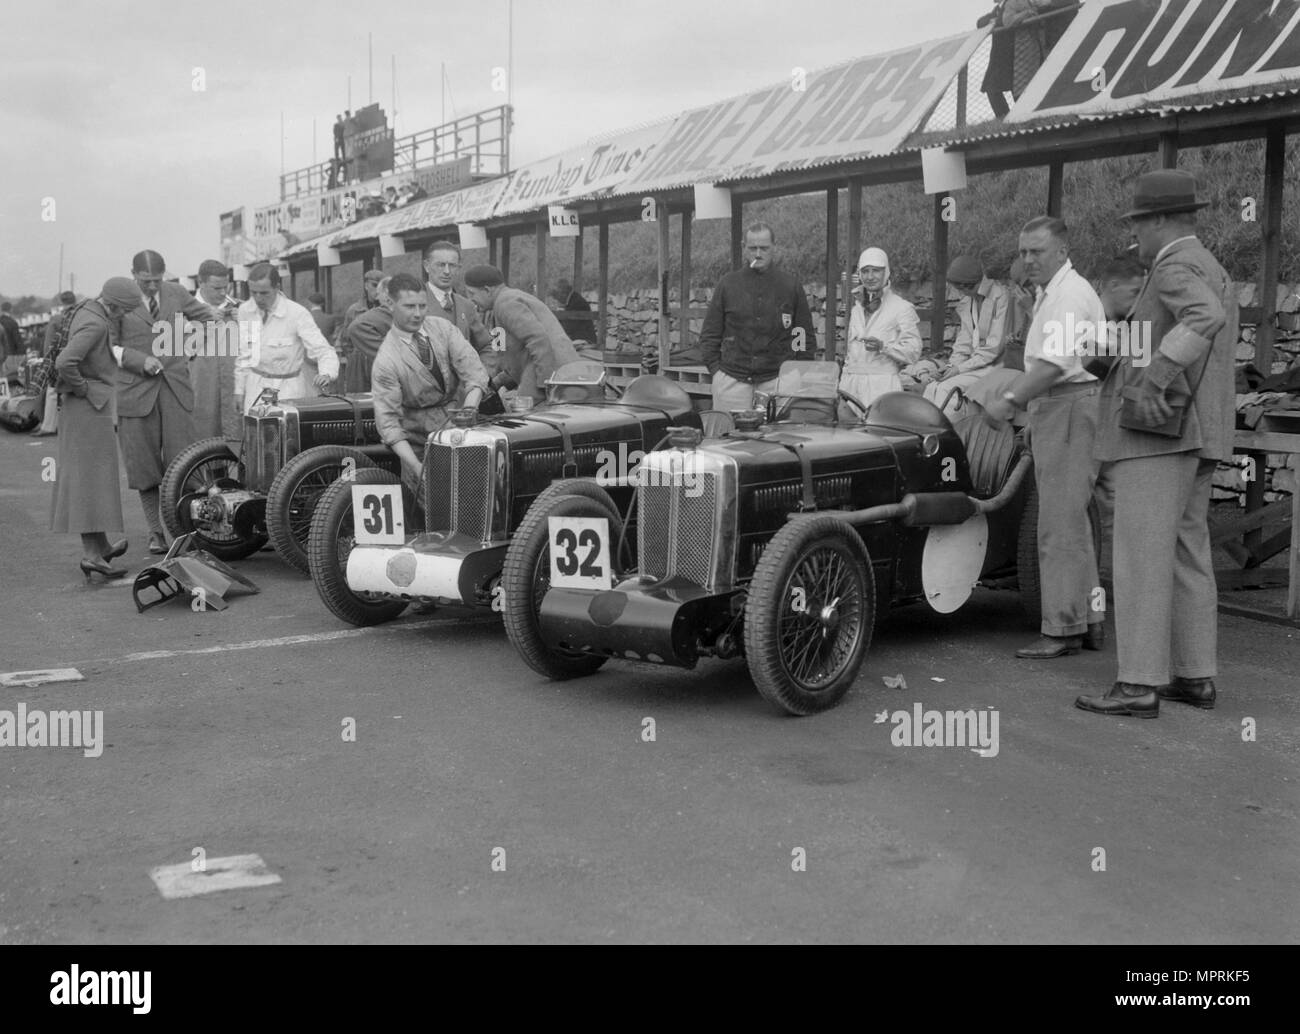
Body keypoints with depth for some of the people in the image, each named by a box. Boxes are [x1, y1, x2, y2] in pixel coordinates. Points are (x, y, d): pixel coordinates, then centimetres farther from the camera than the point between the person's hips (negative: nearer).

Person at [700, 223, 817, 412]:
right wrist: (715, 369, 1)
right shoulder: (727, 284, 8)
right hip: (732, 380, 1)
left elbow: (806, 337, 11)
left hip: (776, 380, -1)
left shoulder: (791, 286, 7)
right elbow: (709, 333, 12)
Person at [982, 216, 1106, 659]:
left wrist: (1011, 400, -27)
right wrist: (1011, 397, 16)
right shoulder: (1051, 295, 21)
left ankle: (1063, 629, -7)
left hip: (1071, 408, -11)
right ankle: (1088, 620, 20)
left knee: (1060, 524, -10)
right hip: (1053, 409, 11)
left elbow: (1057, 362, -24)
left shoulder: (1070, 294, -13)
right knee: (1070, 523, 14)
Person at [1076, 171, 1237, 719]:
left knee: (1141, 556, -10)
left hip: (1154, 432, -10)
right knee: (1187, 555, 13)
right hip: (1195, 435, 10)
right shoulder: (1212, 270, 20)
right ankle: (1196, 676, 17)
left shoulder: (1174, 267, -11)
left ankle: (1139, 684, -10)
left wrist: (1155, 376, -29)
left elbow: (1205, 317, -31)